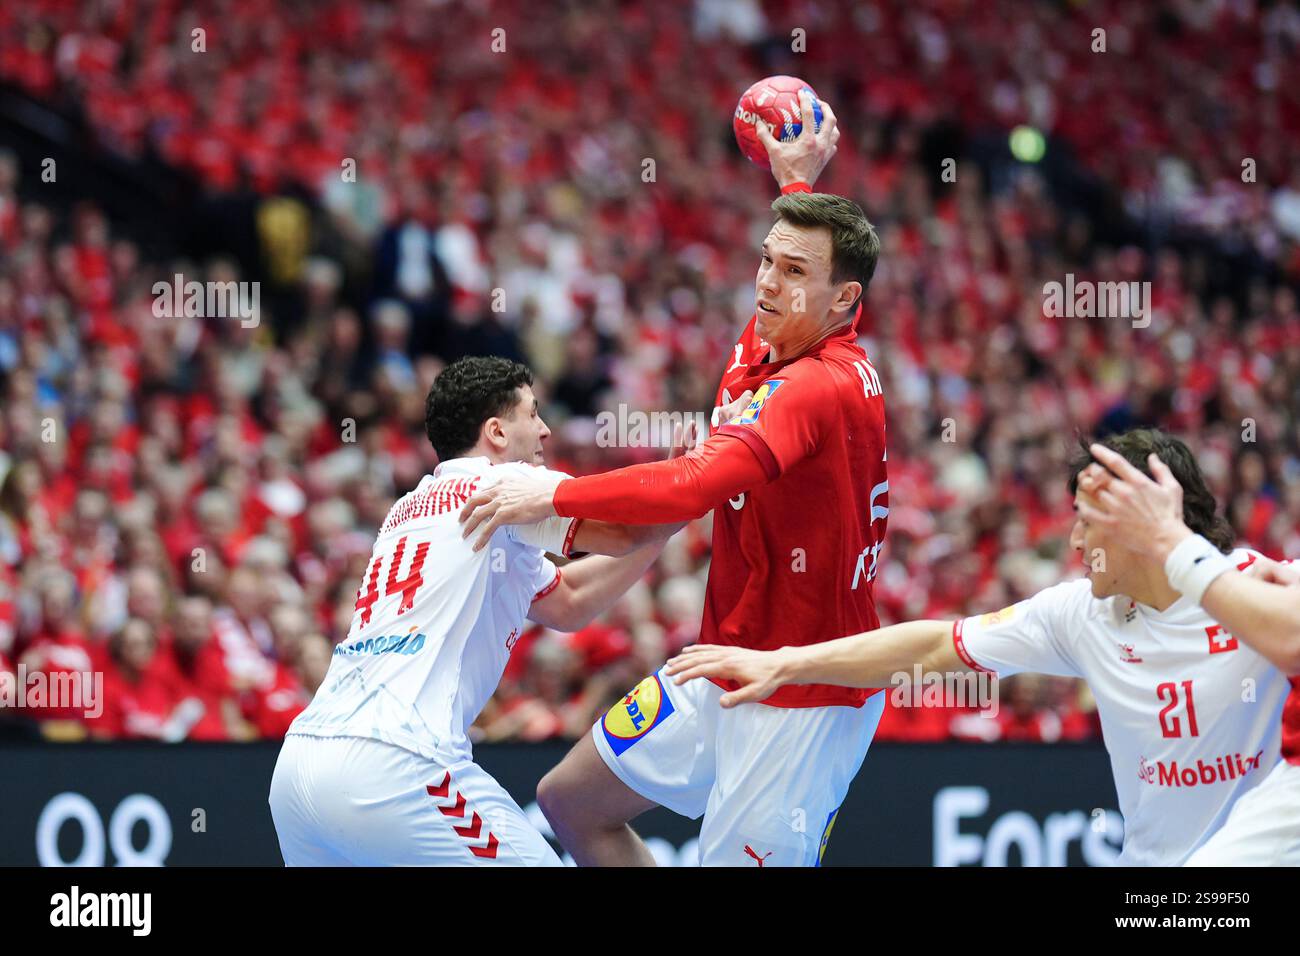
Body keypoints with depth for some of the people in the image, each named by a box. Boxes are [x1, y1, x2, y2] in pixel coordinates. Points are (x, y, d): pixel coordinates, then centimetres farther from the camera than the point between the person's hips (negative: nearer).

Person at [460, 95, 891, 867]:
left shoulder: (817, 386, -24)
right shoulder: (780, 345, 3)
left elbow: (694, 485, -37)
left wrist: (554, 497, -28)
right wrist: (797, 182, 44)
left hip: (804, 700, -10)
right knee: (570, 801, 15)